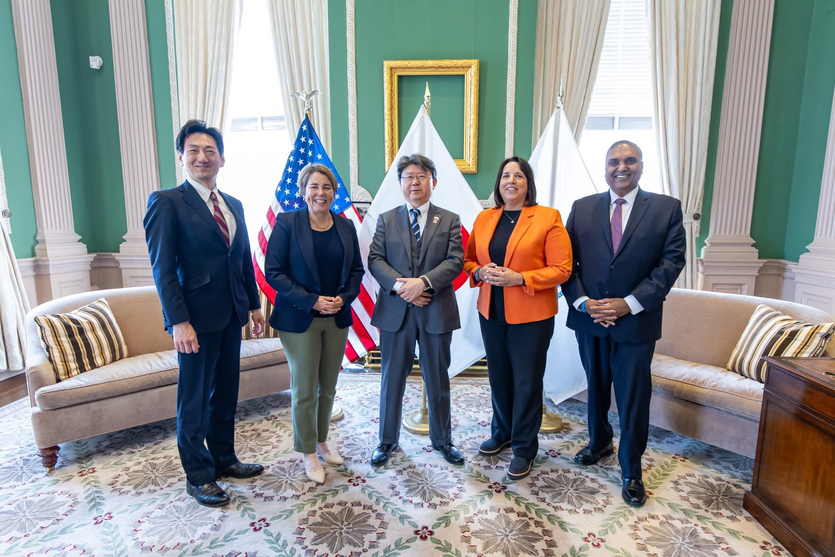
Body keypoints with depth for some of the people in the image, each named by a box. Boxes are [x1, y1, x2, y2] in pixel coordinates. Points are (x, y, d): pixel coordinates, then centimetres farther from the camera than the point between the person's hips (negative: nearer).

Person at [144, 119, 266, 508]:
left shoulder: (234, 205, 12)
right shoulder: (167, 203, -8)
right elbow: (163, 268, -13)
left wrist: (254, 304, 13)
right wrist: (179, 322, -18)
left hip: (231, 316, 7)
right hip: (196, 318, -6)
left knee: (225, 393, 18)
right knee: (194, 401, 7)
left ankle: (223, 458, 35)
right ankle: (198, 476, 23)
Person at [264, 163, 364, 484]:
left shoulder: (346, 227, 5)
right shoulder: (286, 223, -7)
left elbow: (356, 269, 8)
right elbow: (273, 272, -11)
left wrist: (343, 298, -10)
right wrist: (312, 301, -18)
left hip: (337, 319, 4)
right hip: (299, 320, -4)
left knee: (328, 387, 15)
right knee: (304, 390, 6)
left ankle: (321, 441, 36)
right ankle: (308, 453, 24)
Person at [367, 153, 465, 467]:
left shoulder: (449, 220, 5)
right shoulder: (386, 220, 8)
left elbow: (455, 261, -7)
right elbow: (375, 259, -1)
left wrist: (423, 282, -21)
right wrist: (399, 284, -18)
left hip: (436, 311, 0)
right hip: (395, 311, 1)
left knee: (438, 380, 13)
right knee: (392, 379, 11)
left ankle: (442, 439, 33)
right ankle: (387, 440, 30)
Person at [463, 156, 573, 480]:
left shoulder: (548, 218, -7)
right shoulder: (484, 218, 7)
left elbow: (561, 269, -11)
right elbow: (469, 260, 13)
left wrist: (519, 278, -21)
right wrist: (480, 272, -9)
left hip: (530, 317, -4)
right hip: (491, 313, 5)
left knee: (526, 382, 6)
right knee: (498, 377, 18)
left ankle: (524, 448, 24)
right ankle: (502, 433, 39)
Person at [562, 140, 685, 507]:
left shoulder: (667, 208, -1)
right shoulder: (582, 208, 4)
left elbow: (671, 262, -7)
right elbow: (566, 261, 1)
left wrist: (629, 303, -16)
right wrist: (583, 302, -12)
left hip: (636, 321, -2)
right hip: (589, 317, 2)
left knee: (633, 398, 6)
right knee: (596, 388, 19)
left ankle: (631, 470, 26)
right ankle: (599, 443, 43)